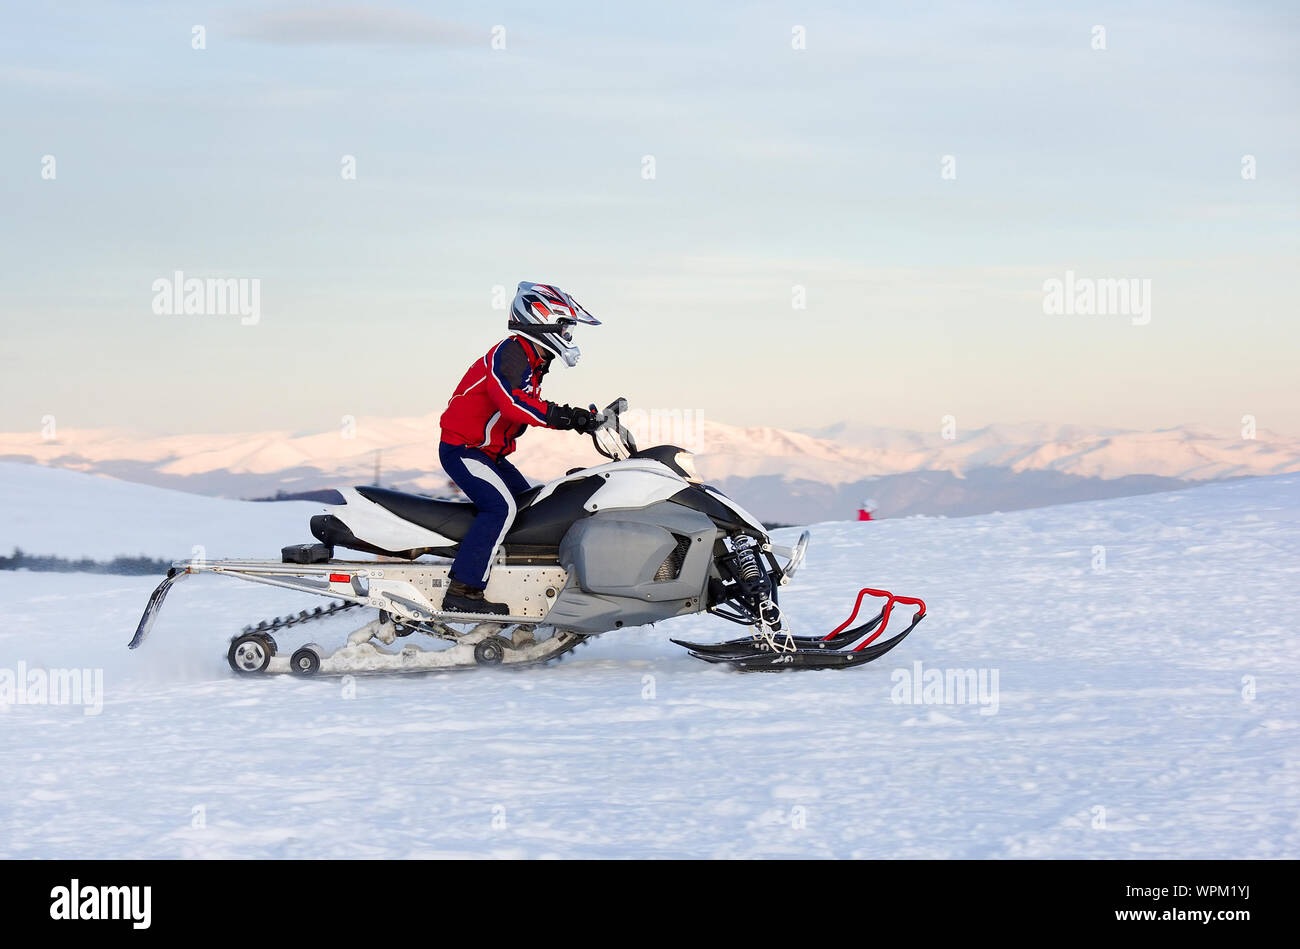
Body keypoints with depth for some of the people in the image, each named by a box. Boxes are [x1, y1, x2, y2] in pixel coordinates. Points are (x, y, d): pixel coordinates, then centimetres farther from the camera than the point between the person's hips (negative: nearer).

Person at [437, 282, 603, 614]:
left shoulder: (531, 360, 14)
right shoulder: (510, 354, -19)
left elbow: (530, 407, 21)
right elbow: (513, 403, -34)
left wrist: (581, 418, 7)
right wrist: (566, 417, -37)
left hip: (489, 453, 11)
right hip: (462, 449, -11)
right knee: (501, 507, -26)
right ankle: (462, 591, -30)